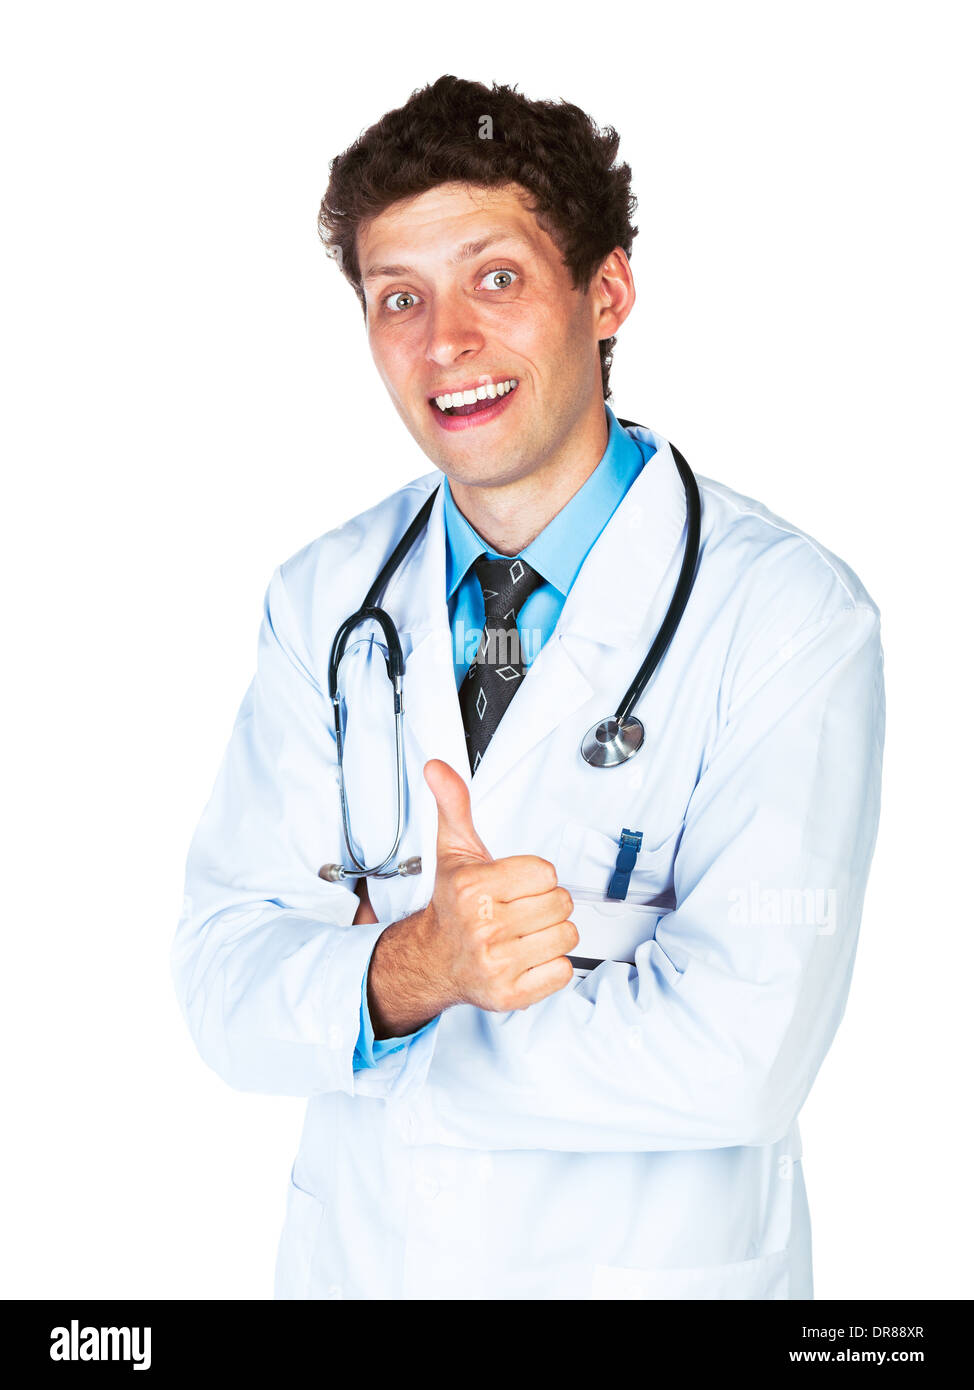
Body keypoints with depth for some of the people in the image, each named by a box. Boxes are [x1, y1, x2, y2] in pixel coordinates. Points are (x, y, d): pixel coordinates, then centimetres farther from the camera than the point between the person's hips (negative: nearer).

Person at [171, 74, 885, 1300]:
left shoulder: (788, 614, -18)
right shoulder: (323, 599, -4)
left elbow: (735, 1056, -25)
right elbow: (224, 987, -7)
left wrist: (353, 997, -16)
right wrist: (407, 971, -28)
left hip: (653, 1266, -3)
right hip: (351, 1255, 3)